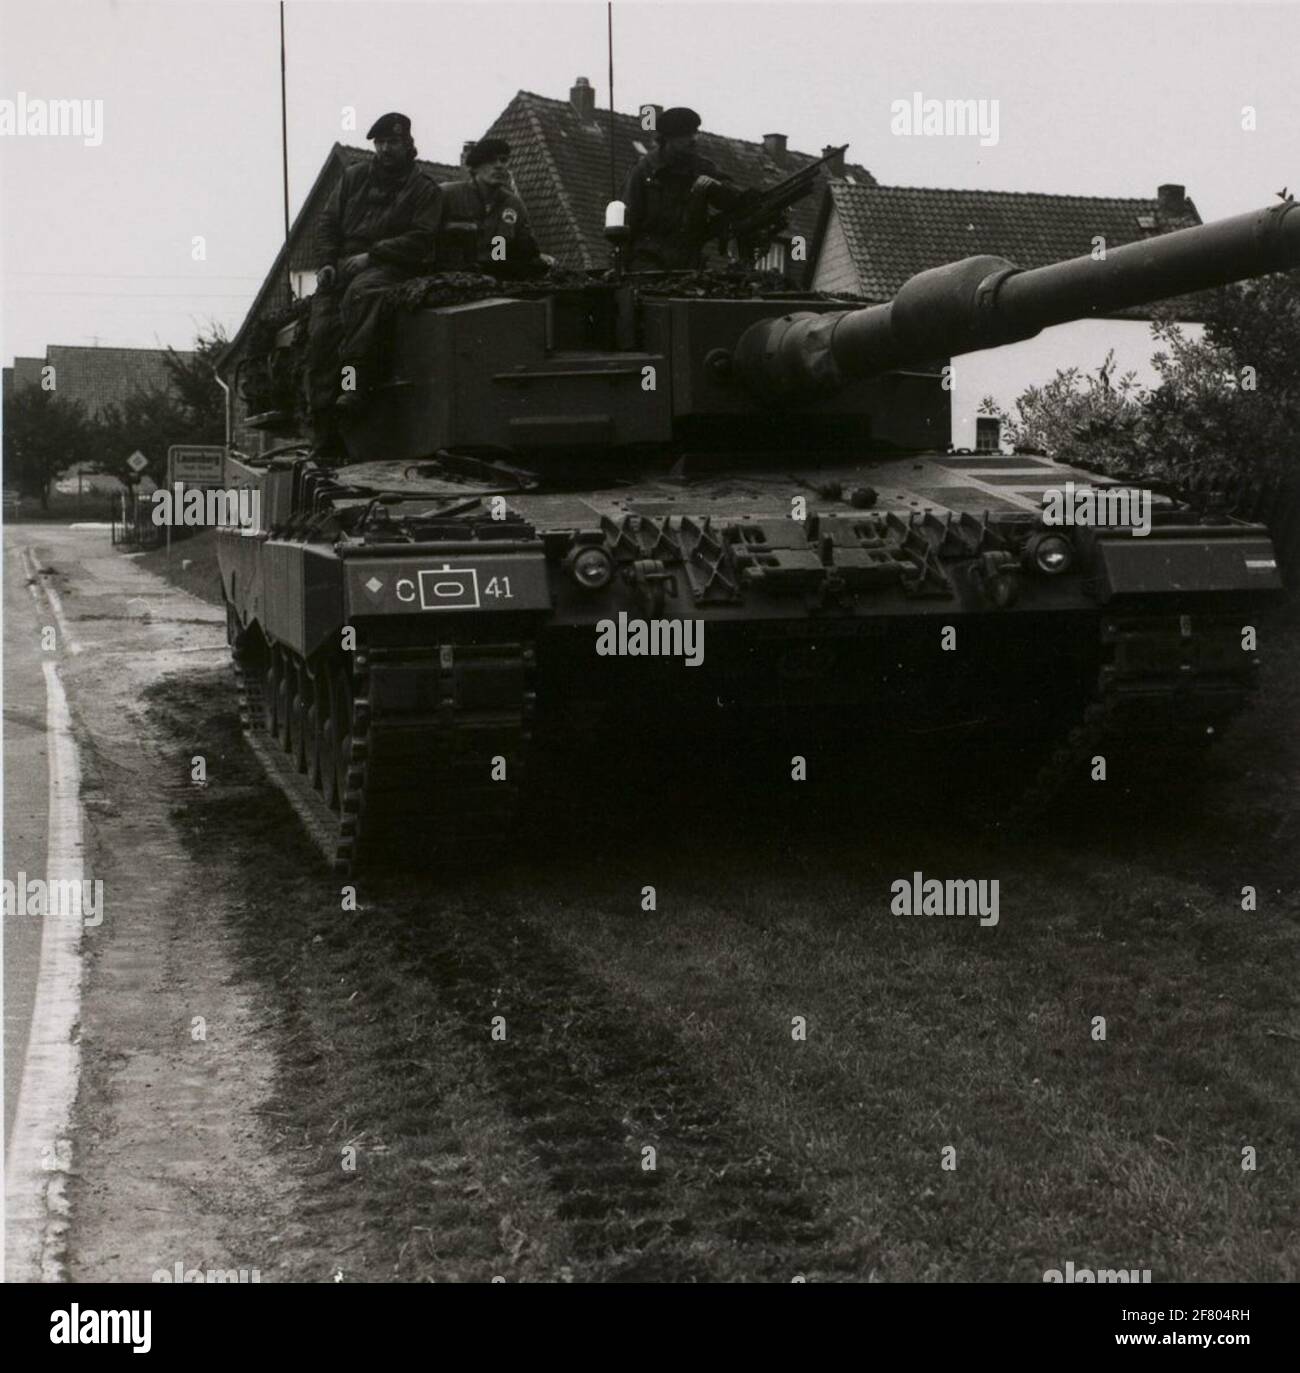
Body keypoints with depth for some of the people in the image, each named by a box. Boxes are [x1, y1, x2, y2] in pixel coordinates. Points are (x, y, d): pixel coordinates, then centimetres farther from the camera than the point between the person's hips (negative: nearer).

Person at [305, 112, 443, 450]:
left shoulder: (425, 189, 9)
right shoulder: (353, 177, 22)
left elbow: (420, 240, -3)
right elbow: (329, 223, 19)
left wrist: (372, 255, -13)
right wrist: (327, 263, 1)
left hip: (389, 267, -4)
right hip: (341, 266, 4)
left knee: (361, 293, -39)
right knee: (321, 329, -20)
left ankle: (354, 384, -45)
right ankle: (324, 421, -22)